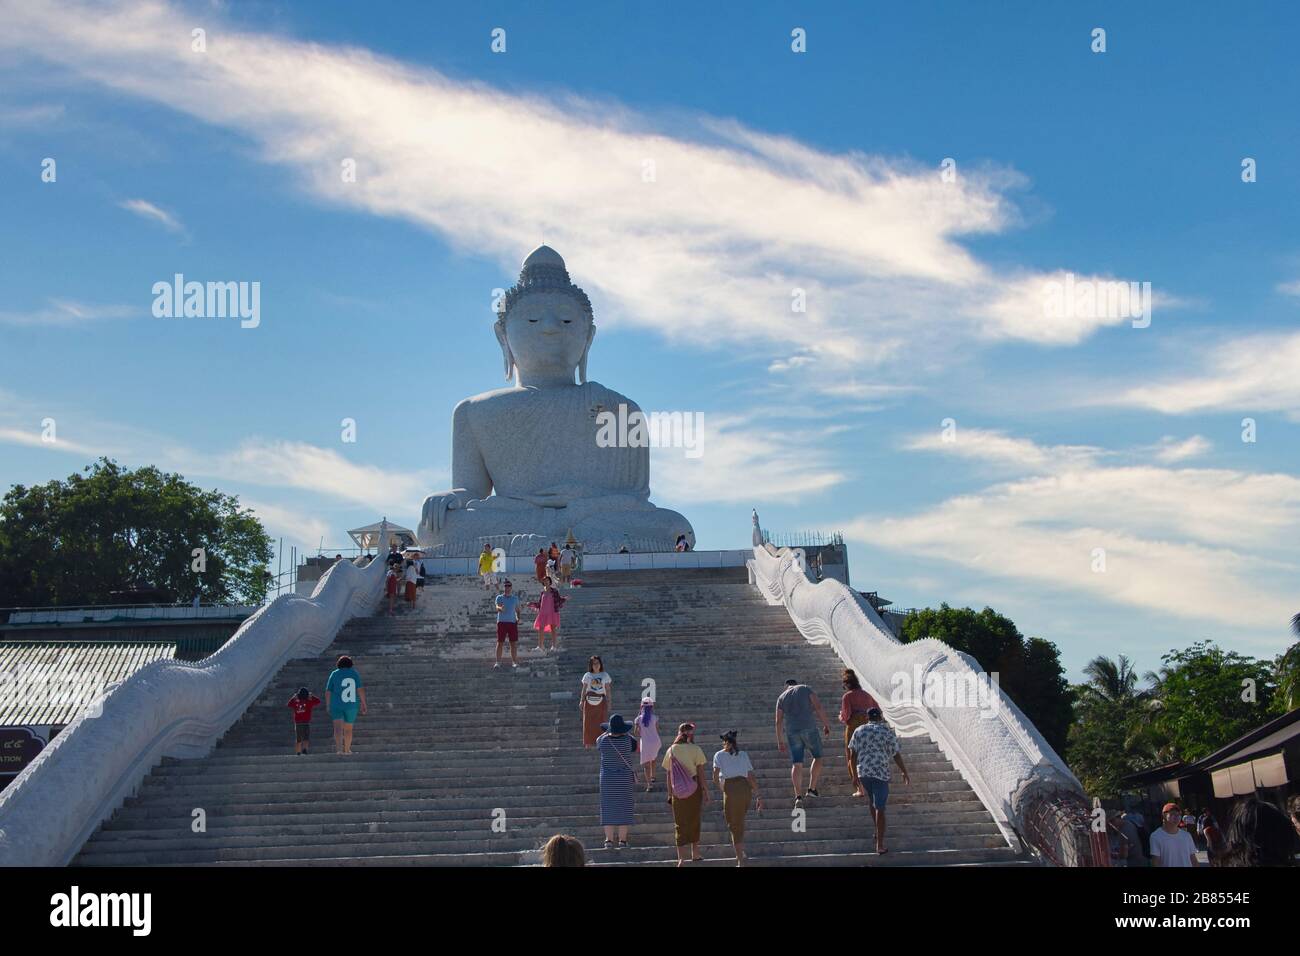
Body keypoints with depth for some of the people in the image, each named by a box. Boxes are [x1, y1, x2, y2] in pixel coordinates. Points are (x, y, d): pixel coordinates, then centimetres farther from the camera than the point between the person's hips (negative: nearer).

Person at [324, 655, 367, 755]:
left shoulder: (334, 674, 2)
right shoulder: (355, 673, 3)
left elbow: (328, 692, 2)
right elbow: (361, 689, -6)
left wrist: (327, 705, 15)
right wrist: (363, 704, -1)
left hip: (336, 705, -2)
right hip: (352, 705, 2)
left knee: (338, 727, -14)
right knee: (348, 728, 16)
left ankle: (339, 748, -34)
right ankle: (347, 749, 28)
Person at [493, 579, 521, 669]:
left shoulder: (515, 598, 12)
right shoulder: (499, 597, 2)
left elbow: (517, 610, 19)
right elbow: (497, 607, -15)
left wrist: (518, 618, 0)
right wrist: (500, 608, -39)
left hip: (512, 622, 2)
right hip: (502, 622, -2)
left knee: (514, 643, 2)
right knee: (500, 643, -1)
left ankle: (514, 662, 9)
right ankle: (498, 662, 3)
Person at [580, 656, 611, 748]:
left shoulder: (605, 675, 8)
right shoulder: (587, 676, 6)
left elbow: (608, 690, 9)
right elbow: (584, 689, 7)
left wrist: (608, 702, 3)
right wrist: (581, 701, -2)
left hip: (601, 701, 0)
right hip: (589, 701, 0)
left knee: (600, 722, -3)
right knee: (588, 722, -2)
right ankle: (588, 742, 3)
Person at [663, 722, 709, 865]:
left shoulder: (671, 750, 1)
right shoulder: (695, 750, -6)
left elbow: (669, 776, 4)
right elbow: (701, 773, -7)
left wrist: (670, 794, 10)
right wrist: (706, 791, 0)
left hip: (677, 791, 1)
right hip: (694, 789, -1)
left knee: (680, 823, 5)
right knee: (694, 821, 15)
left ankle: (681, 858, -4)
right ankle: (695, 854, 25)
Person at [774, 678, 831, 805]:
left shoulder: (781, 698, 14)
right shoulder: (805, 689, 9)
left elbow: (778, 721, 9)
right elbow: (818, 707, -3)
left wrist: (780, 741, 13)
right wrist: (826, 724, 2)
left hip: (792, 732, 2)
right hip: (809, 728, -2)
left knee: (796, 764, 4)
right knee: (817, 757, 16)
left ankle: (798, 796, -6)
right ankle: (812, 788, 7)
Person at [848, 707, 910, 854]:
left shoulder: (859, 731, 7)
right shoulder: (888, 731, -1)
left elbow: (853, 755, 5)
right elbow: (896, 755, -2)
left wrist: (855, 774, 12)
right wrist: (905, 773, 8)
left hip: (863, 772, 3)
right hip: (880, 773, -3)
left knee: (873, 801, 26)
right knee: (880, 808, -2)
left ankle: (878, 831, 38)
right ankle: (880, 845, -5)